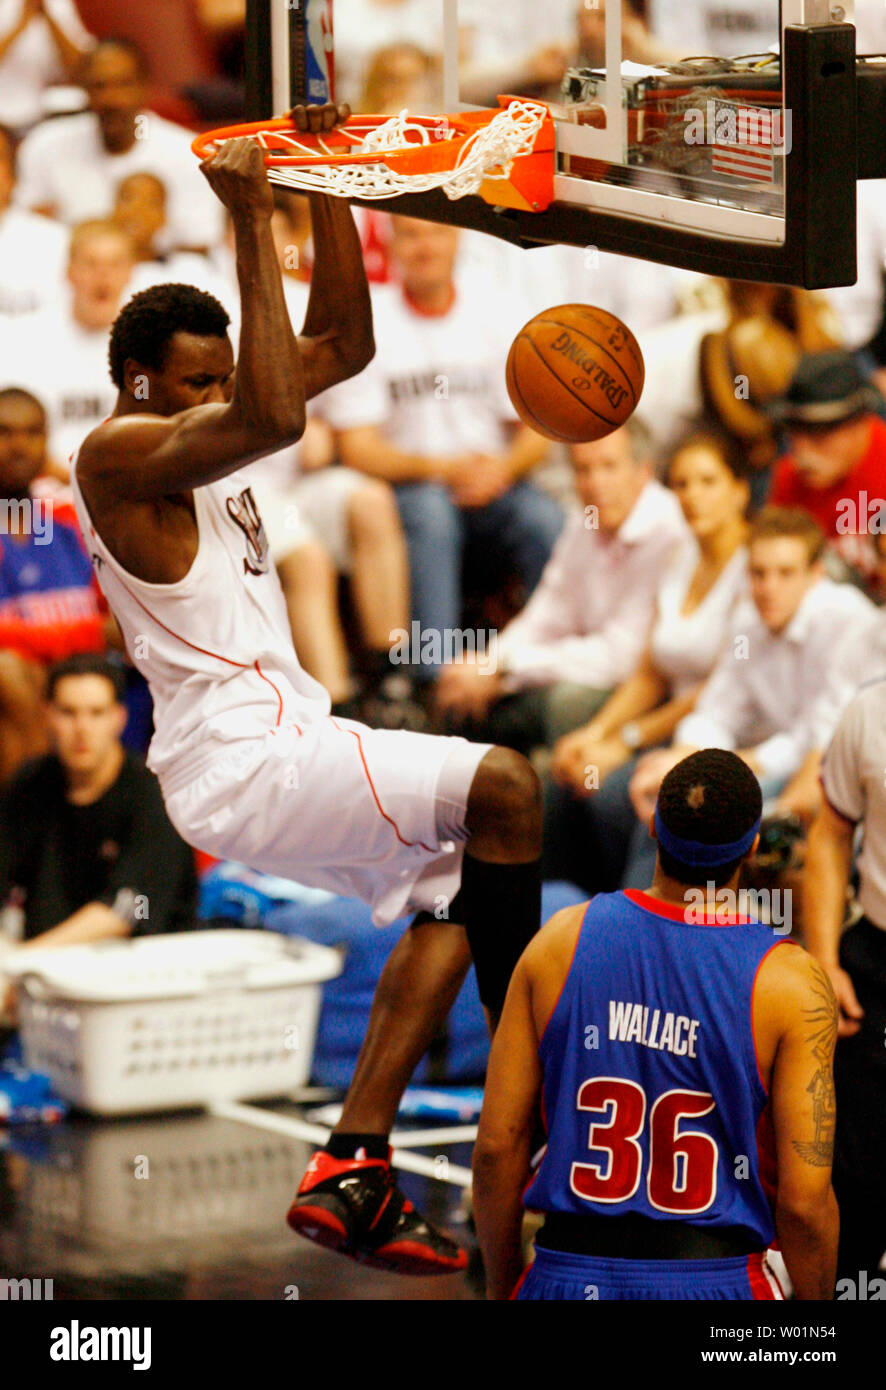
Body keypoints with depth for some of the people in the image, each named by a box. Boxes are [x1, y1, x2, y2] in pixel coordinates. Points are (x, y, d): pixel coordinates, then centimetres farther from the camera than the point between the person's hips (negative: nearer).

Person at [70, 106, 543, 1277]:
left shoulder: (203, 435, 17)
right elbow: (273, 418, -30)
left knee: (454, 890, 6)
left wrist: (329, 189, 8)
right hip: (235, 756, -10)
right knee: (500, 787, -18)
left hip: (279, 739, 10)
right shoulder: (117, 454, -12)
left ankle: (350, 1177, 1)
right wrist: (253, 225, -28)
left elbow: (344, 345, 17)